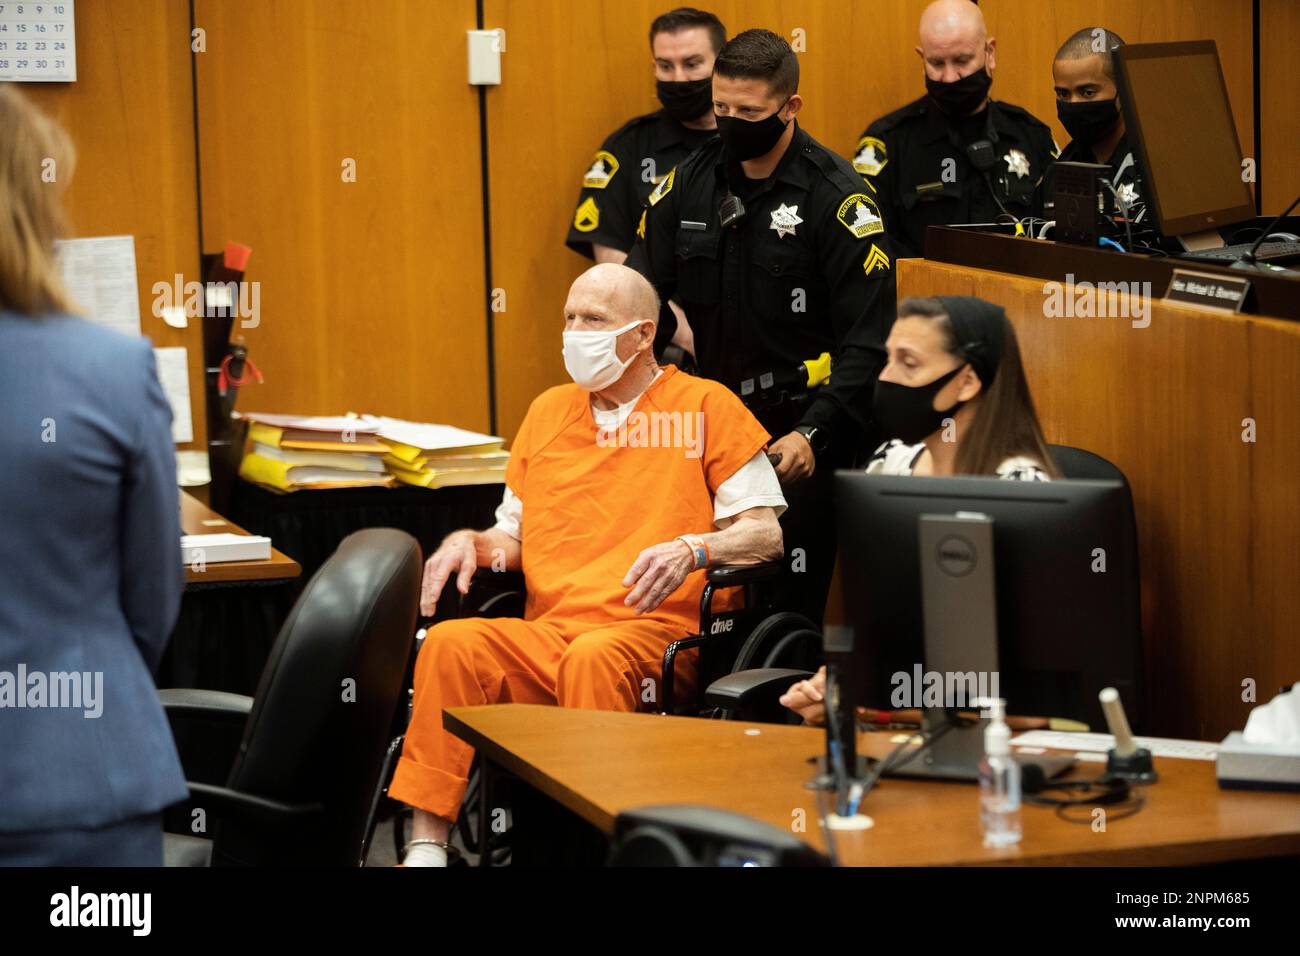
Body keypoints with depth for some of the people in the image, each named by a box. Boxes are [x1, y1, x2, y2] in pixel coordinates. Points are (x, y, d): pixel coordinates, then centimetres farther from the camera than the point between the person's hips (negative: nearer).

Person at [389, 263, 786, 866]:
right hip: (546, 631, 5)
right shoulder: (549, 409, 23)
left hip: (652, 633, -4)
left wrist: (692, 550, -18)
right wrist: (471, 543, 5)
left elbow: (764, 533, 1)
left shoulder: (704, 405, 7)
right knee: (450, 645, -26)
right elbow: (515, 534, 28)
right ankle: (426, 848, -28)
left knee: (595, 659, -39)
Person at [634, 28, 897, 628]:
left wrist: (814, 434, -23)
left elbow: (869, 339, -12)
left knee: (790, 605, -3)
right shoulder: (688, 184, 6)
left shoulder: (836, 197, -9)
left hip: (798, 432, -5)